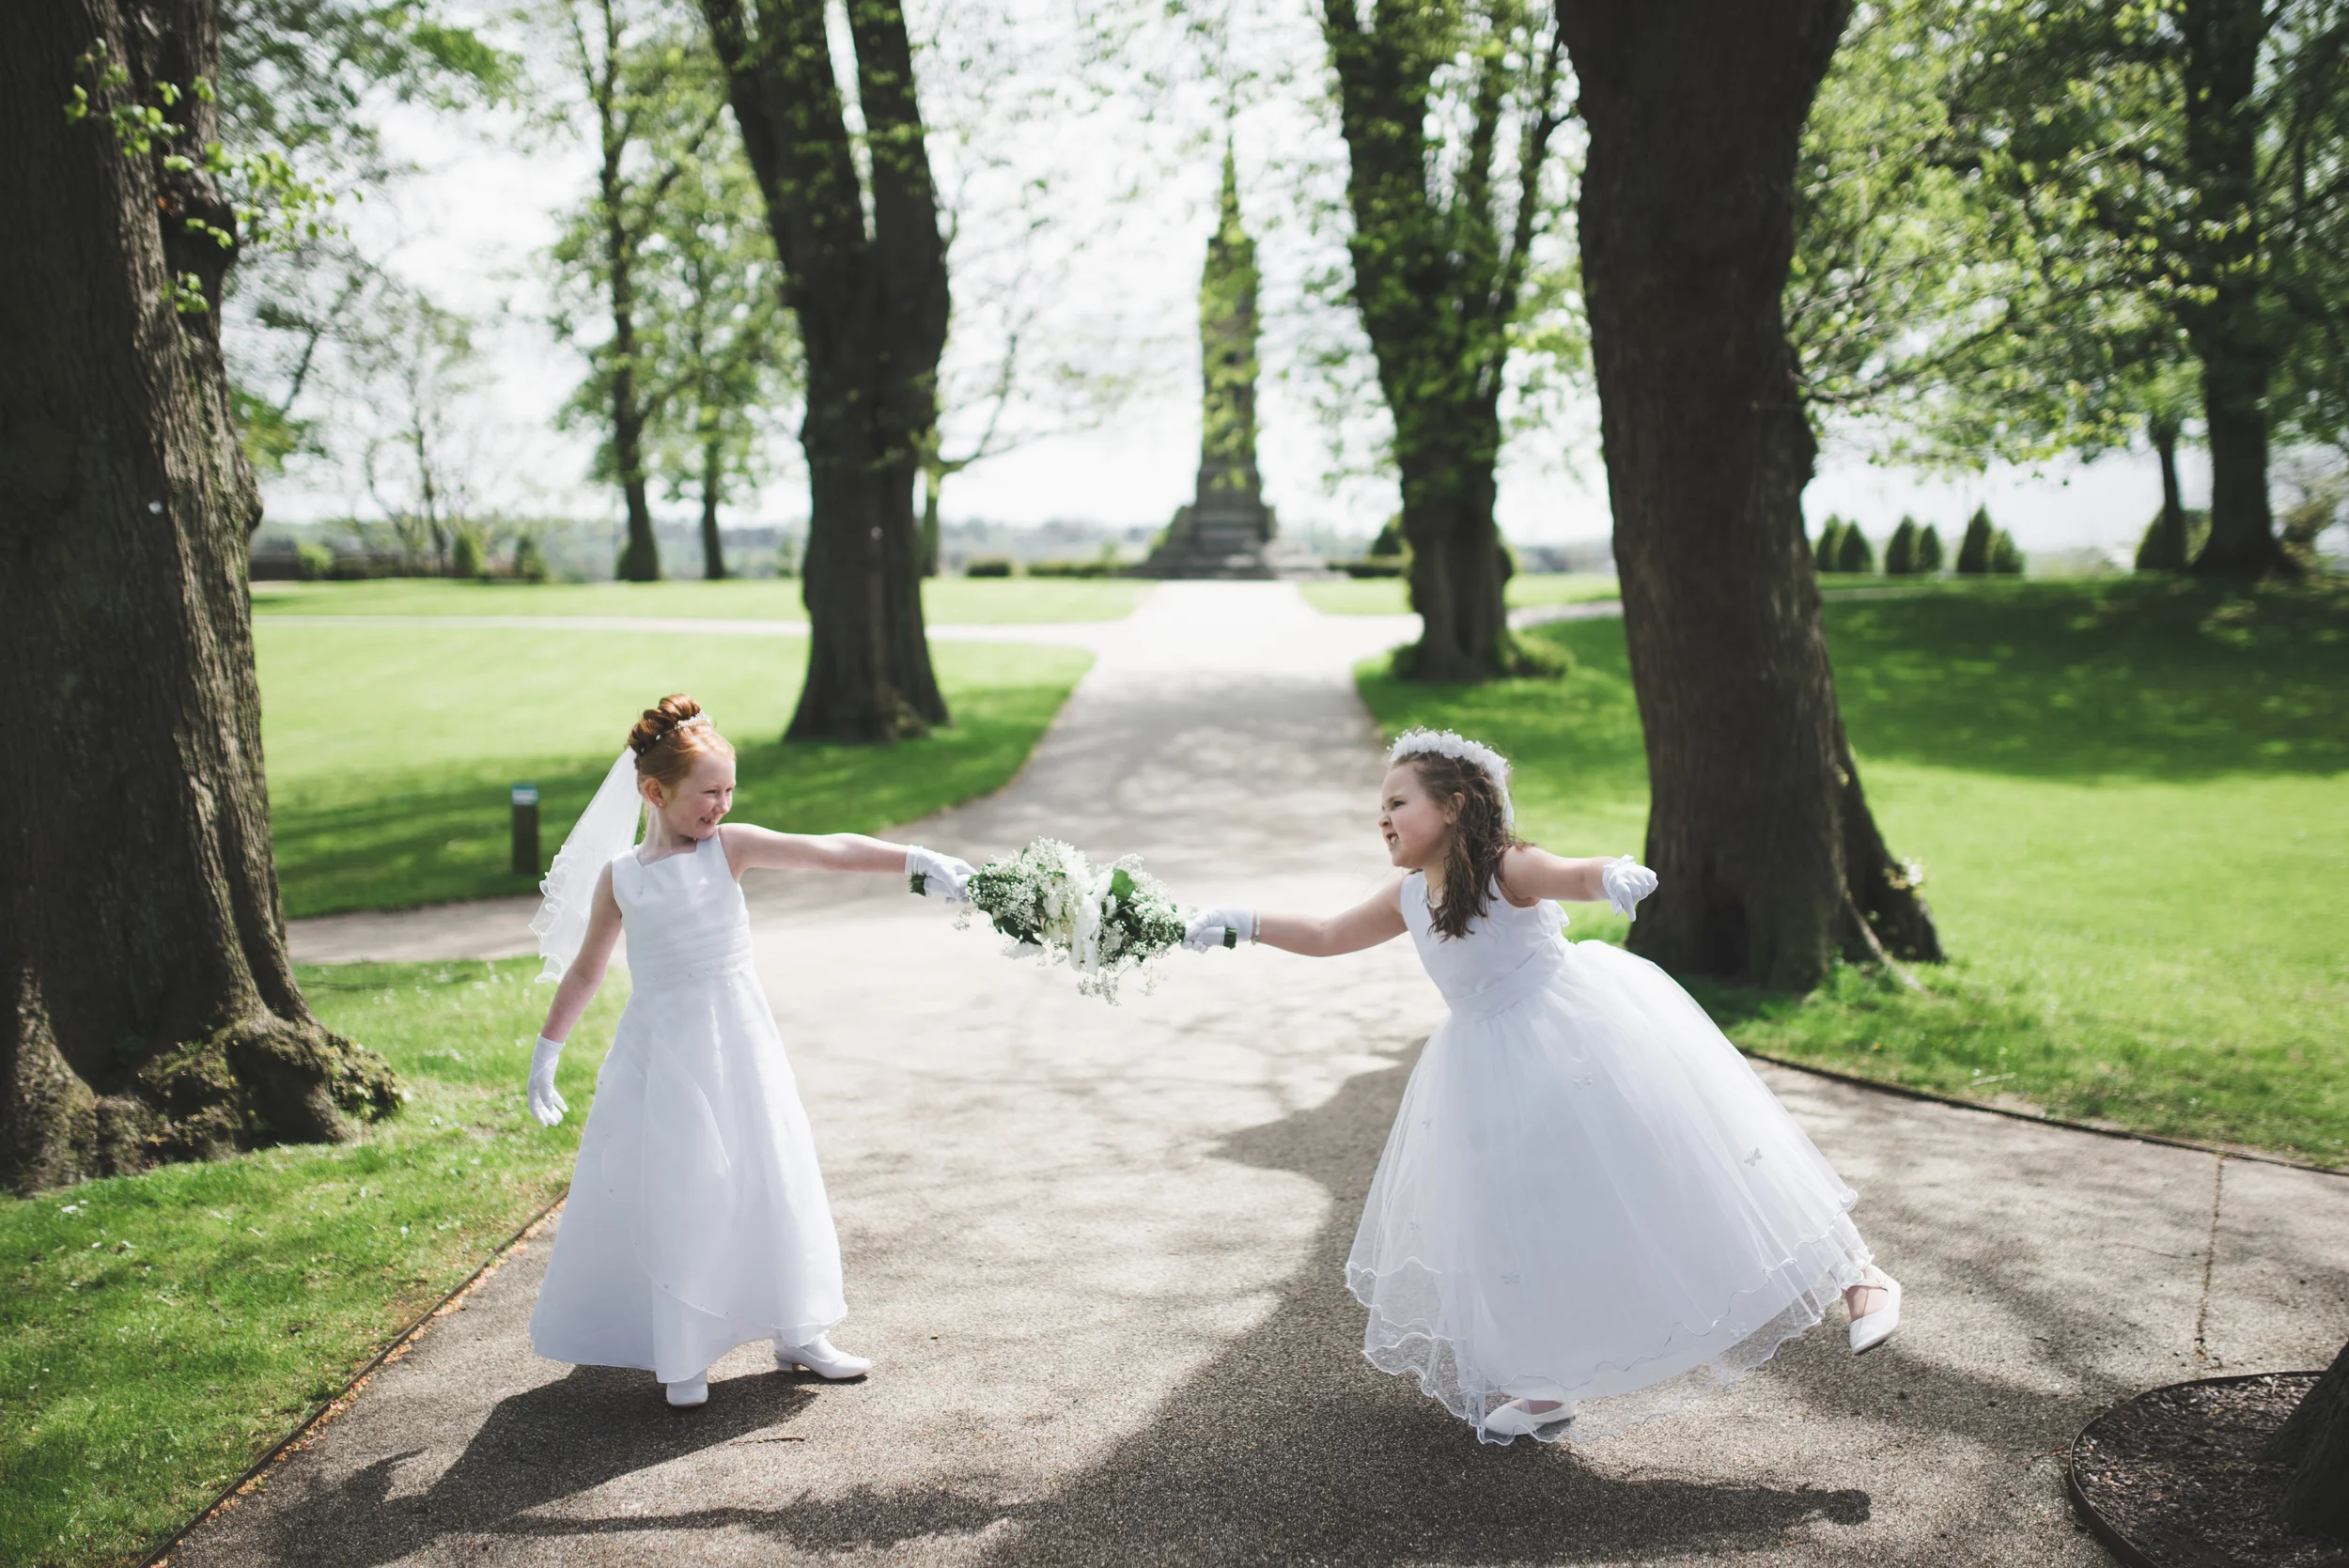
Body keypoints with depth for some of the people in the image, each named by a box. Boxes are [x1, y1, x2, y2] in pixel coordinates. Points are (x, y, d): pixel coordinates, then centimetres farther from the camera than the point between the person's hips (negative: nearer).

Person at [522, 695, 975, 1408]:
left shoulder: (729, 848, -4)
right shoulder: (619, 877, -1)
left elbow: (827, 851, -16)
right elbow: (584, 971, 12)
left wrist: (916, 859, -28)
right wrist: (546, 1053, 16)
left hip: (737, 1042, 1)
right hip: (659, 1049, -1)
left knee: (770, 1181, 7)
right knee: (671, 1197, 3)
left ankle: (797, 1334, 22)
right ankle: (681, 1352, 18)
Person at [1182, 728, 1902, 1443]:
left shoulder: (1506, 869, -16)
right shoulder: (1407, 897, 4)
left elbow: (1578, 875, -34)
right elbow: (1326, 937, 16)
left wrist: (1614, 873, -58)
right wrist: (1241, 924, 9)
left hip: (1582, 1032, -7)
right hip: (1498, 1072, 7)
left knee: (1677, 1166, -6)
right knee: (1514, 1228, 11)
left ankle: (1854, 1272, 9)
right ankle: (1547, 1391, 26)